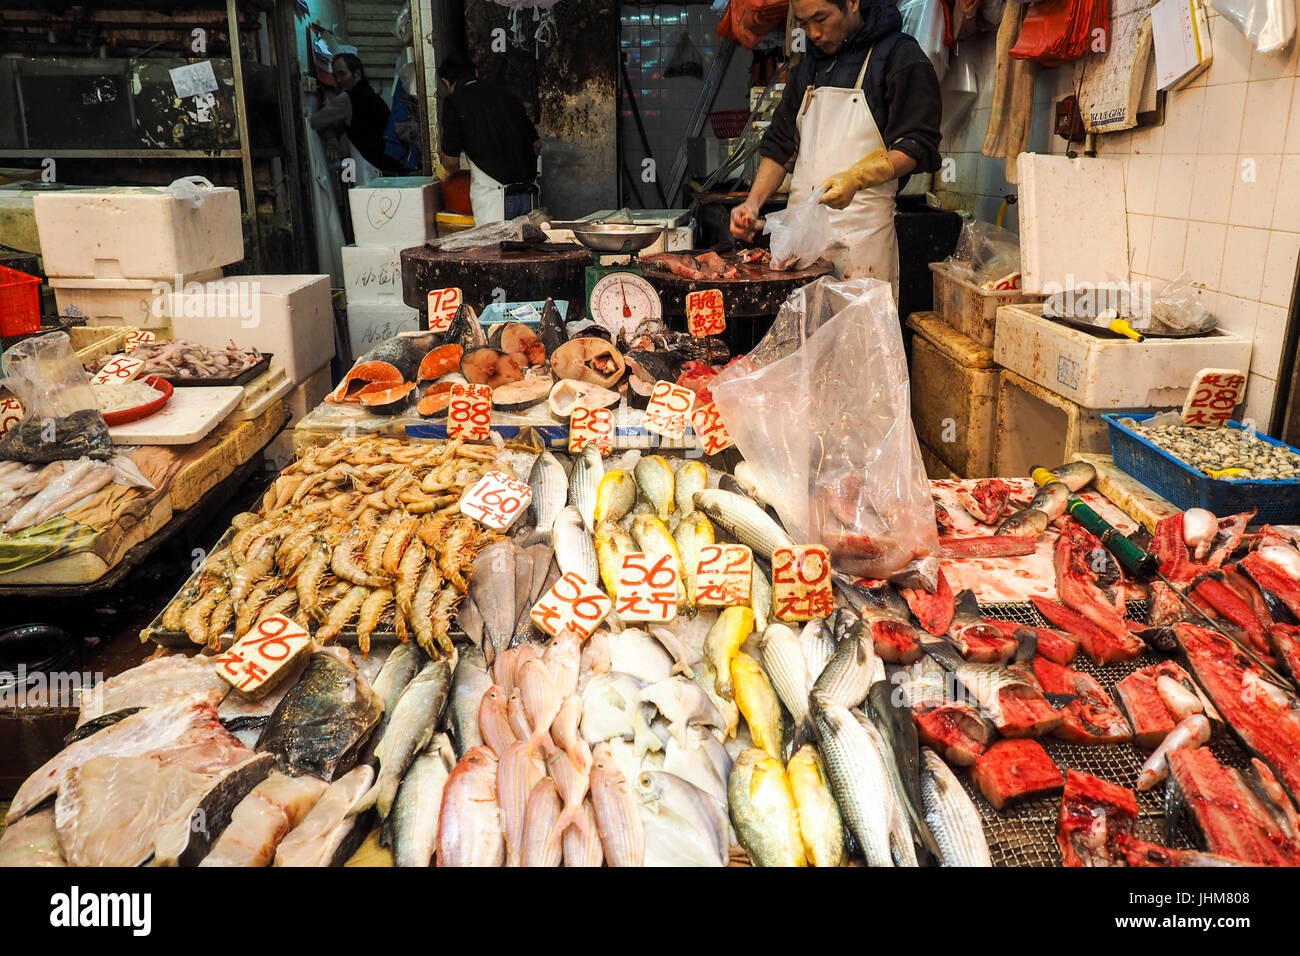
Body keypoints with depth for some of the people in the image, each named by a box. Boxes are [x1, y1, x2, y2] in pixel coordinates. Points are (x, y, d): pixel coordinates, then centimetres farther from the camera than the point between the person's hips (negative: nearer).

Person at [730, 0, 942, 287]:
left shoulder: (901, 56, 1)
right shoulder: (808, 67, 20)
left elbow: (917, 147, -7)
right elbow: (781, 145, 20)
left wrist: (856, 179, -23)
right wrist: (753, 202, 4)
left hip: (862, 233, -5)